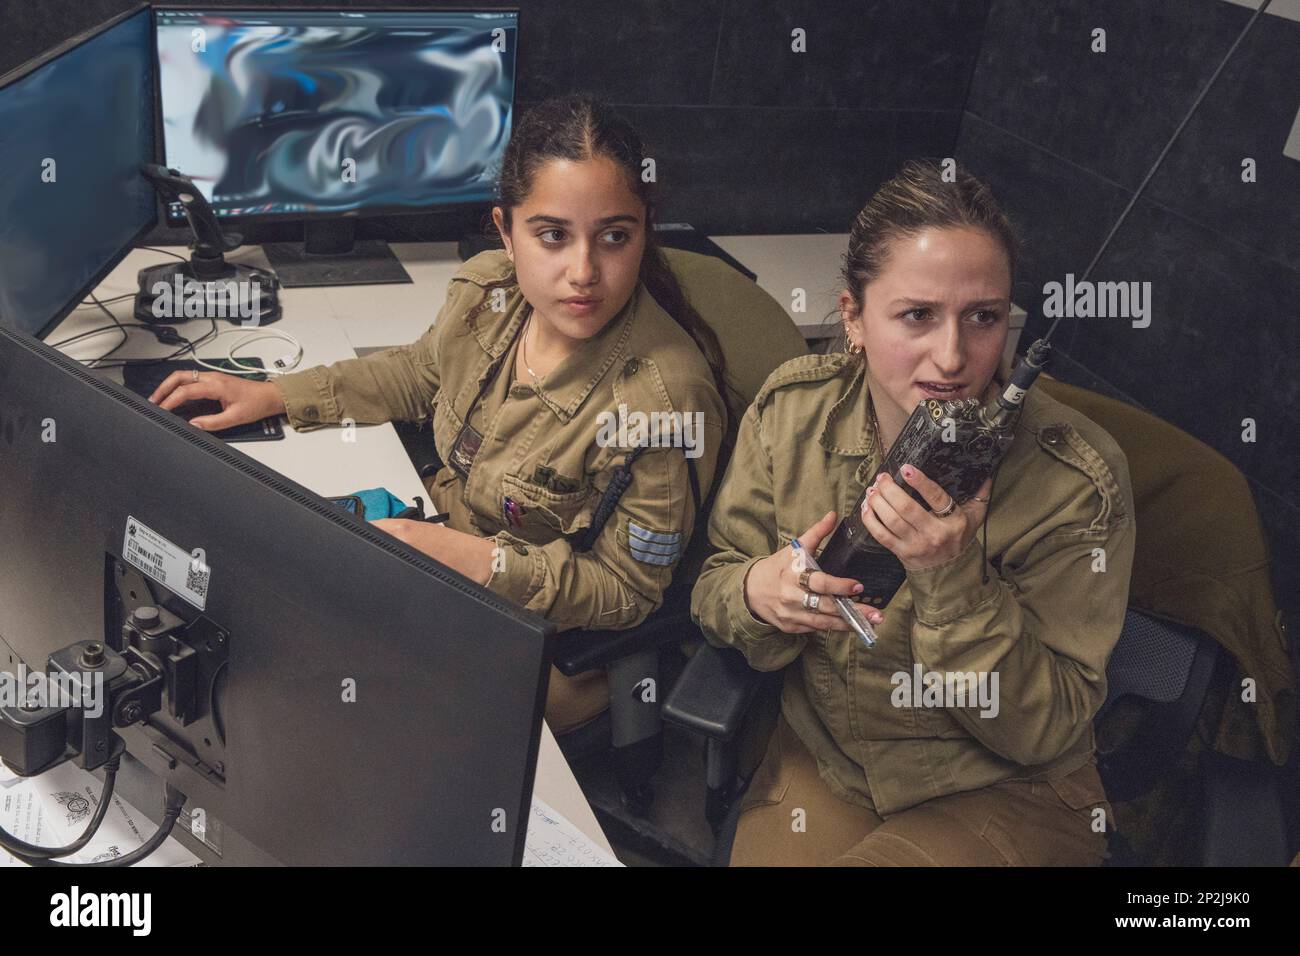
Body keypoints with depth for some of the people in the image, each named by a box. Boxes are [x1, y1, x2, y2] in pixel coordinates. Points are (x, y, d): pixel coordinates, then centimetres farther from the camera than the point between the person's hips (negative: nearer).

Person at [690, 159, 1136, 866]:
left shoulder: (1076, 478, -20)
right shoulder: (790, 409, -10)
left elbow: (1046, 732, -16)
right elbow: (713, 589, 1)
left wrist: (951, 579, -31)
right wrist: (755, 593, -23)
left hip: (1006, 795, -2)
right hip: (819, 756, 3)